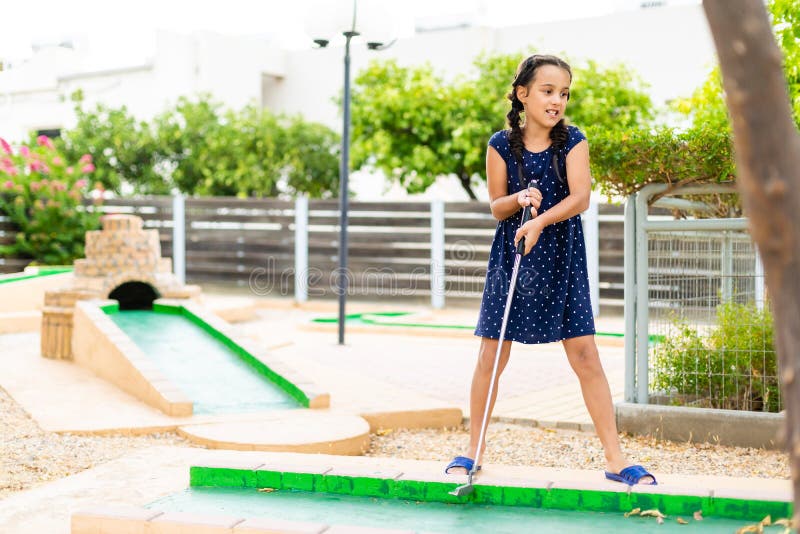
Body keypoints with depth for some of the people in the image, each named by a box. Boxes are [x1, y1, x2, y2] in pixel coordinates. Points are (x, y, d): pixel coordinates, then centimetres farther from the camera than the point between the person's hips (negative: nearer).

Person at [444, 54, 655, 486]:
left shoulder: (573, 142, -2)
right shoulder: (501, 145, 0)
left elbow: (580, 197, -15)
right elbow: (495, 208, 3)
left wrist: (540, 220, -30)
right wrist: (518, 200, -18)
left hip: (562, 260, -1)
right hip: (511, 256, 1)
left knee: (585, 354, -3)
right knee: (491, 356, 3)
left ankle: (615, 458, 3)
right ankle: (472, 449, 18)